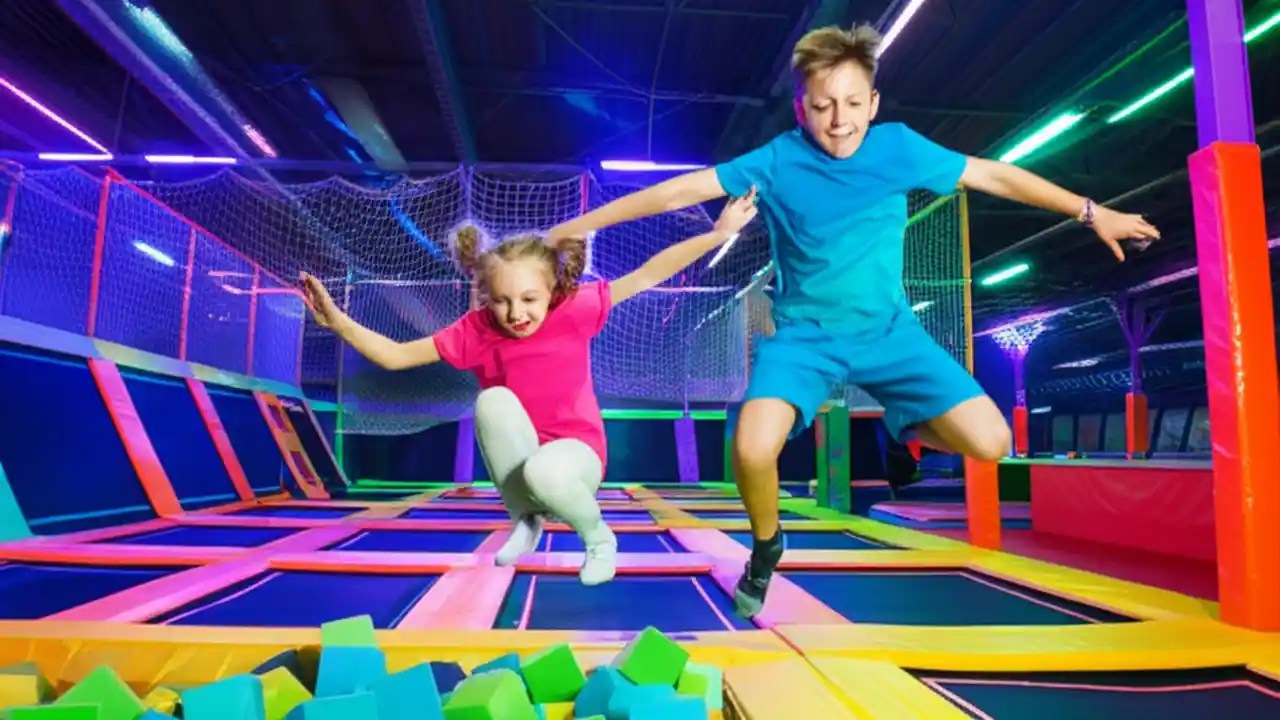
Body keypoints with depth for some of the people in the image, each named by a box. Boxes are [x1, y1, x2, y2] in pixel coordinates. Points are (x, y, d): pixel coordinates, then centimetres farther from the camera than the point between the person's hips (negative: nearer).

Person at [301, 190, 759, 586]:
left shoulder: (575, 308, -16)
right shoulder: (476, 330, -11)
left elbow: (648, 275, -18)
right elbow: (395, 356, -6)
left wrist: (719, 233, -21)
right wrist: (339, 322, -20)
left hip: (575, 453, -2)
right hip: (516, 459, 3)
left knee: (542, 472, -38)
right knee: (494, 400, -28)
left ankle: (599, 538, -1)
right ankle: (526, 519, -4)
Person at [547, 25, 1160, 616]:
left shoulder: (898, 146, -6)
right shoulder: (778, 160, -12)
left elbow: (993, 175, 5)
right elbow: (680, 191, -12)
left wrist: (1091, 212, 11)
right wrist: (578, 225, -11)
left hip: (889, 330, 3)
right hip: (805, 333, -2)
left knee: (990, 443, -9)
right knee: (753, 449, -27)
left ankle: (903, 428, 27)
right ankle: (766, 549, 8)